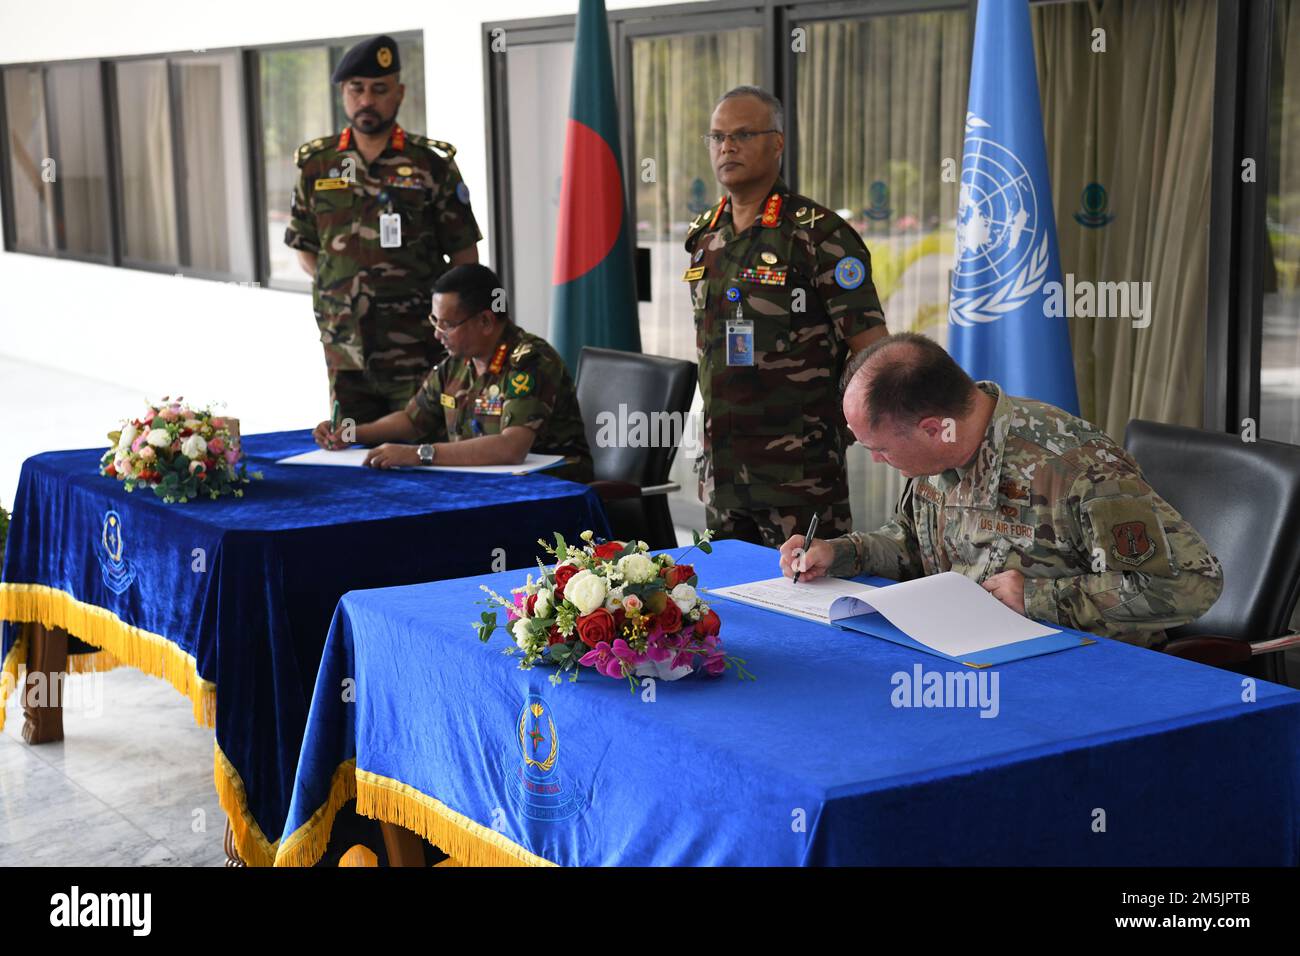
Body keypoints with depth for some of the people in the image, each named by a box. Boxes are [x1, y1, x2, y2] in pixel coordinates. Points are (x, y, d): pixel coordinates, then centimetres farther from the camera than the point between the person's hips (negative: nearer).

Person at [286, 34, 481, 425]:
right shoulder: (316, 164, 9)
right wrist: (341, 290, 2)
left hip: (419, 353, -3)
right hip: (345, 353, 3)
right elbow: (305, 249, 16)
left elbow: (465, 256, 2)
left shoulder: (432, 164, 0)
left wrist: (435, 306, -6)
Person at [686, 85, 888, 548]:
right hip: (721, 471, 7)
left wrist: (820, 417, -8)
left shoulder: (819, 234, -10)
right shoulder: (703, 236, 11)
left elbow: (873, 351, -11)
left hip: (801, 472, -6)